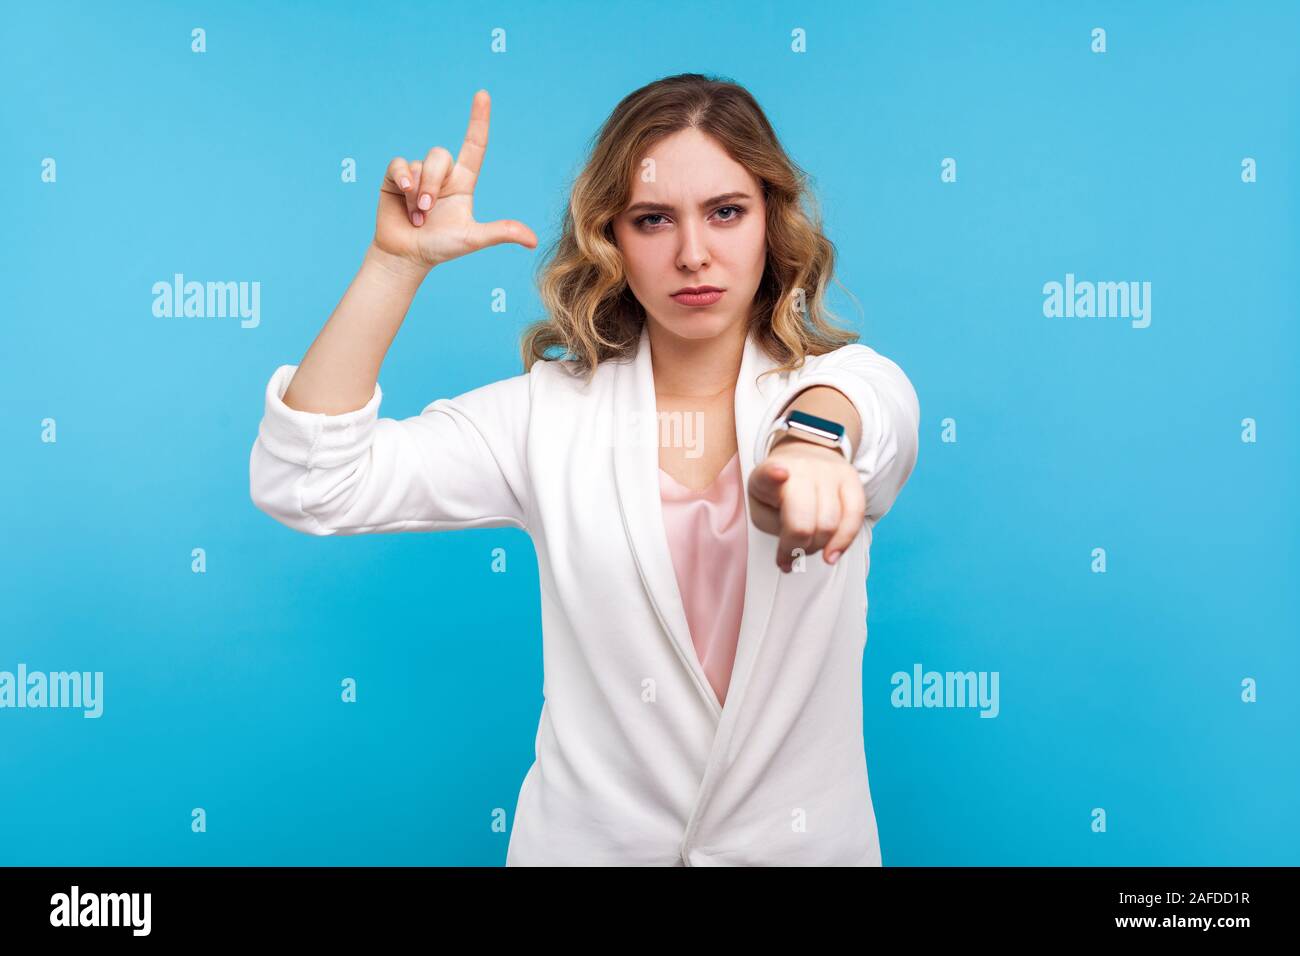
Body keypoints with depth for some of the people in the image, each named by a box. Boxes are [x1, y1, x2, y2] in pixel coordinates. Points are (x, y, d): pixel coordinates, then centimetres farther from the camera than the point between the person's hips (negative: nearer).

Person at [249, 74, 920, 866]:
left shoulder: (848, 380, -6)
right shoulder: (550, 412, -6)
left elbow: (871, 408, -31)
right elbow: (308, 484, -13)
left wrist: (812, 434, -54)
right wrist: (400, 262, -22)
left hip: (807, 838, 1)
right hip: (589, 838, 0)